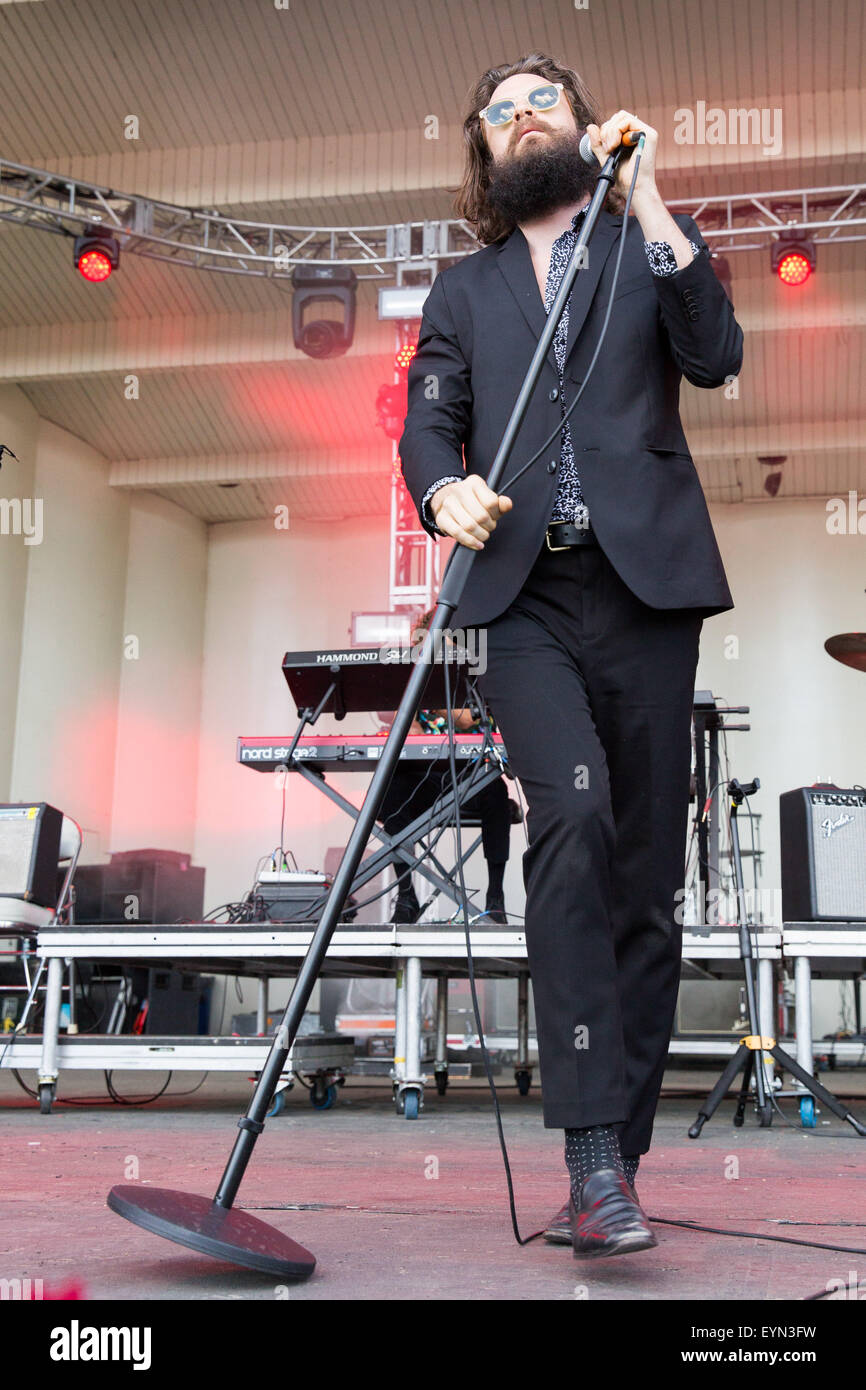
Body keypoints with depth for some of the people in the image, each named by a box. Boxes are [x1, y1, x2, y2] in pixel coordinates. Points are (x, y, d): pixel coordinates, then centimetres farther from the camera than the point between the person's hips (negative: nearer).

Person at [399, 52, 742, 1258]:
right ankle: (595, 1156, -22)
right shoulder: (463, 290, 23)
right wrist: (445, 489, -11)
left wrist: (647, 205, -2)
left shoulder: (650, 244, 18)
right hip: (526, 597, 0)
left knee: (644, 876, -1)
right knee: (570, 812, -25)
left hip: (646, 583, 0)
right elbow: (428, 422, 11)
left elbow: (716, 355, 0)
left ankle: (612, 1167, 8)